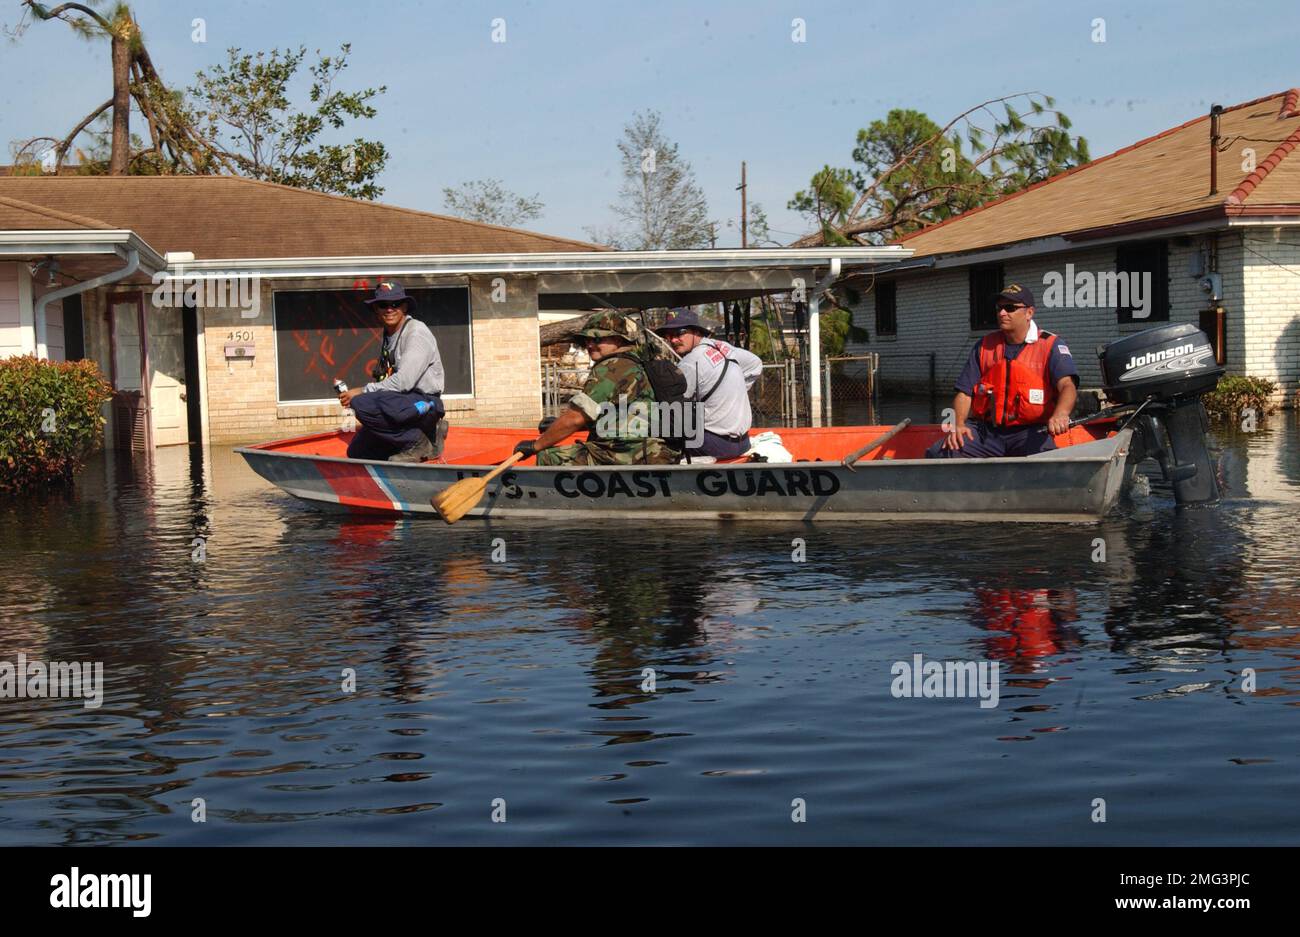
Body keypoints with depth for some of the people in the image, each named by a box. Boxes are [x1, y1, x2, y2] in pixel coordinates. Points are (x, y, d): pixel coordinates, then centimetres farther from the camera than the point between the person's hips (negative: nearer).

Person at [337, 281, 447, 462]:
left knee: (362, 403, -29)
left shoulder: (417, 333, -11)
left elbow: (404, 381, -21)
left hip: (423, 402, -9)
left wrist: (363, 392, -16)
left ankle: (418, 442, -15)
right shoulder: (388, 336, 18)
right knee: (357, 452, 4)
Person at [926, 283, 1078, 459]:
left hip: (1029, 431, -4)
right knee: (937, 454, -21)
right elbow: (964, 392, 11)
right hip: (985, 429, 4)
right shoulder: (985, 346, 15)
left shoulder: (1050, 346, 2)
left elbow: (1067, 385, -14)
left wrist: (1060, 414, -37)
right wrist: (958, 424, -9)